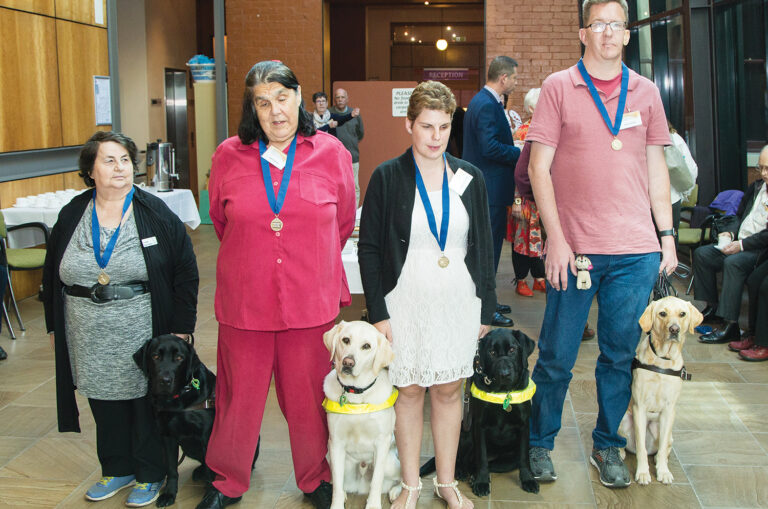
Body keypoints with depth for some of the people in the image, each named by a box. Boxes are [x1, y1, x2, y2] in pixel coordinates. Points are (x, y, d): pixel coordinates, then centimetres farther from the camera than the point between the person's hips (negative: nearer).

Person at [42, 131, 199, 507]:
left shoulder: (156, 214, -5)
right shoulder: (71, 216, 4)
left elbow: (185, 272, -4)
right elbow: (52, 275, 12)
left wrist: (181, 328, -8)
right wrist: (55, 326, 10)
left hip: (144, 333, -3)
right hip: (90, 338, 3)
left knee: (147, 400, 7)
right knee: (105, 403, 13)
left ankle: (150, 475, 23)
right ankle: (117, 469, 32)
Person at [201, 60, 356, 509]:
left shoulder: (331, 153, -1)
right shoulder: (229, 155, 0)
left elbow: (344, 224, 12)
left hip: (310, 301, 0)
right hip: (244, 300, 1)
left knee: (308, 396, 10)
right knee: (239, 395, 11)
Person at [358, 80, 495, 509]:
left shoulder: (470, 178, 4)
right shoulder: (388, 177, -4)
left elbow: (484, 247, 9)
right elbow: (369, 249, -3)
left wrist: (486, 309, 6)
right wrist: (378, 312, -8)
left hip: (458, 301, 2)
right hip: (407, 300, -2)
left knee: (449, 392, 9)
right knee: (409, 391, 7)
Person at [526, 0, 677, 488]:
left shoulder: (646, 92, 11)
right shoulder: (559, 88, 1)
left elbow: (657, 169, 14)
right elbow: (539, 167, -3)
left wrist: (667, 235, 9)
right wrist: (556, 238, -10)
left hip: (636, 250, 3)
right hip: (575, 246, -3)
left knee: (621, 355, 10)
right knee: (557, 356, 4)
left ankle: (607, 446, 26)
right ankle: (539, 444, 23)